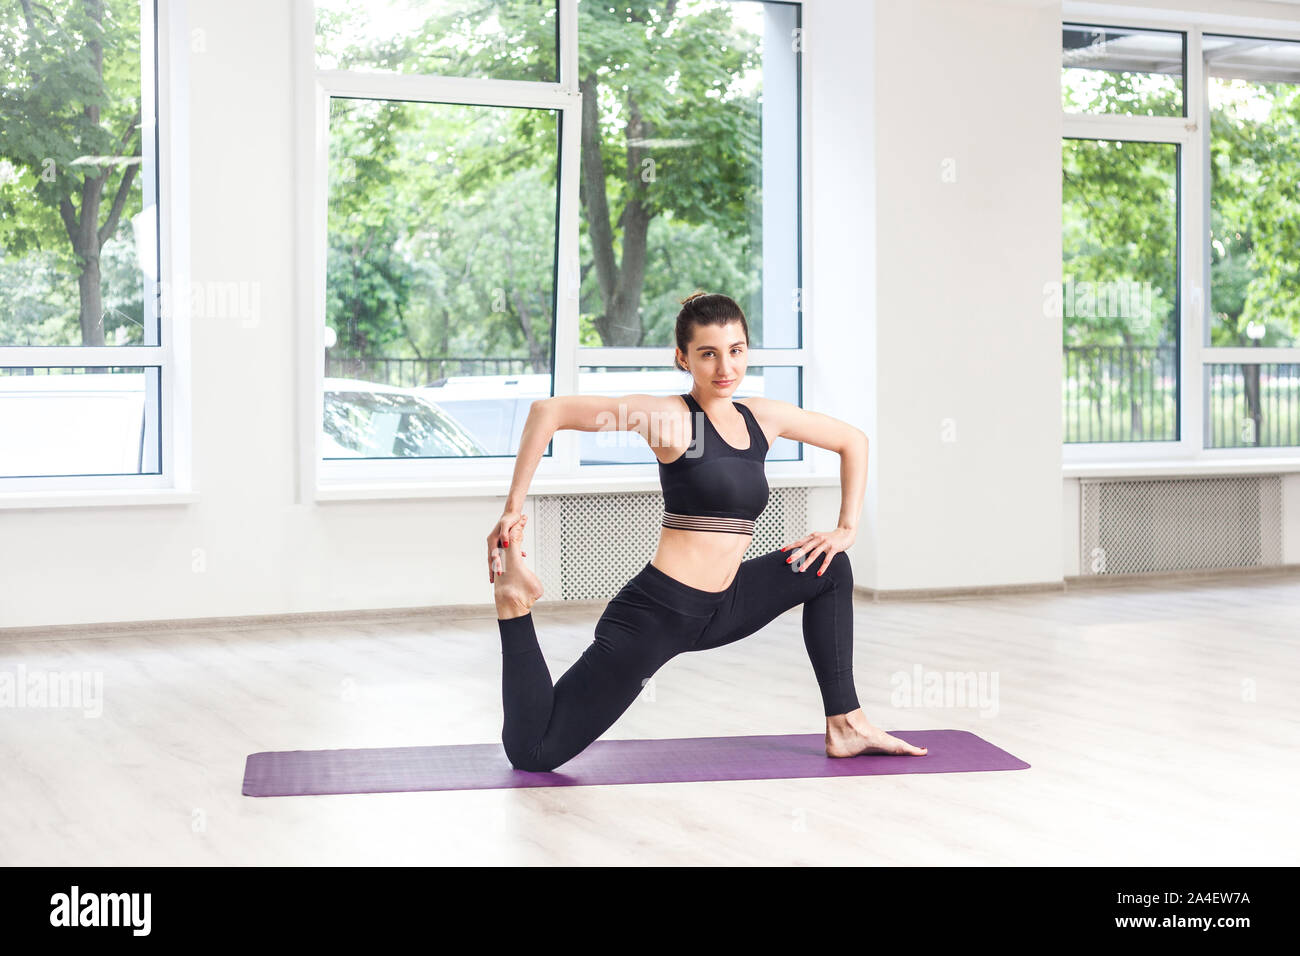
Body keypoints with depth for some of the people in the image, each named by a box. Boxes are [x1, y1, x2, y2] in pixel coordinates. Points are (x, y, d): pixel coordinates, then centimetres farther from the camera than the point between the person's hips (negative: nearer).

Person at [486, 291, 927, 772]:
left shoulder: (763, 417, 8)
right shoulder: (670, 416, -13)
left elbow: (853, 440, 23)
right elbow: (548, 411, -19)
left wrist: (848, 528, 14)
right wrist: (513, 511, -20)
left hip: (719, 610, 7)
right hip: (655, 612, -7)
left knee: (829, 567, 11)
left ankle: (845, 727, 15)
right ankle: (514, 602, 4)